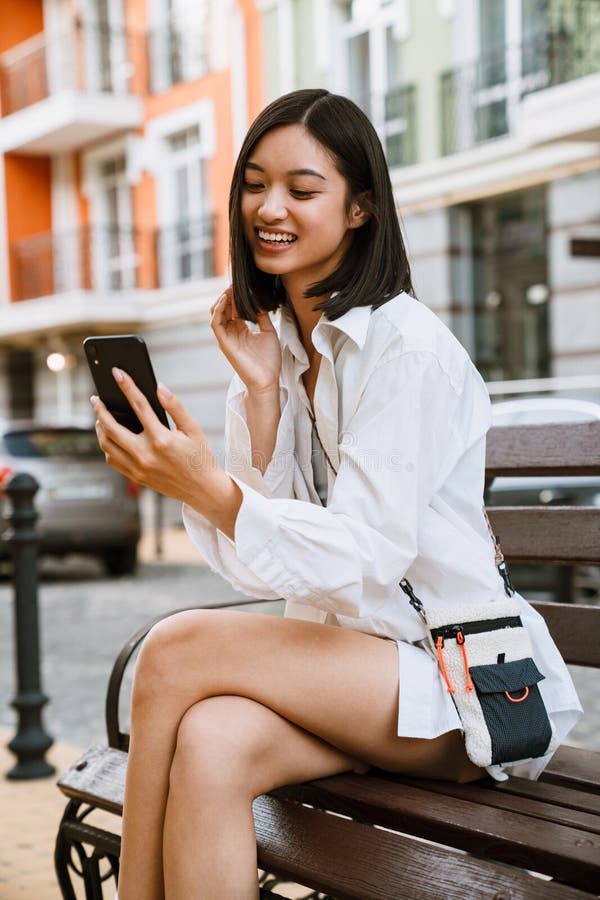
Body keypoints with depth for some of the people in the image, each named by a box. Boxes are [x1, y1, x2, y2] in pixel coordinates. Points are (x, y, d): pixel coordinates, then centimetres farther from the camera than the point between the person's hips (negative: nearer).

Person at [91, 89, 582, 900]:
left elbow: (367, 555, -23)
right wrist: (260, 389, -7)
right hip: (346, 659, 5)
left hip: (461, 680, -5)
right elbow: (253, 553, 1)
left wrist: (209, 488, -36)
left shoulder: (408, 348, -13)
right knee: (209, 745, -29)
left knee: (178, 649, -24)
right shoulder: (275, 343, 9)